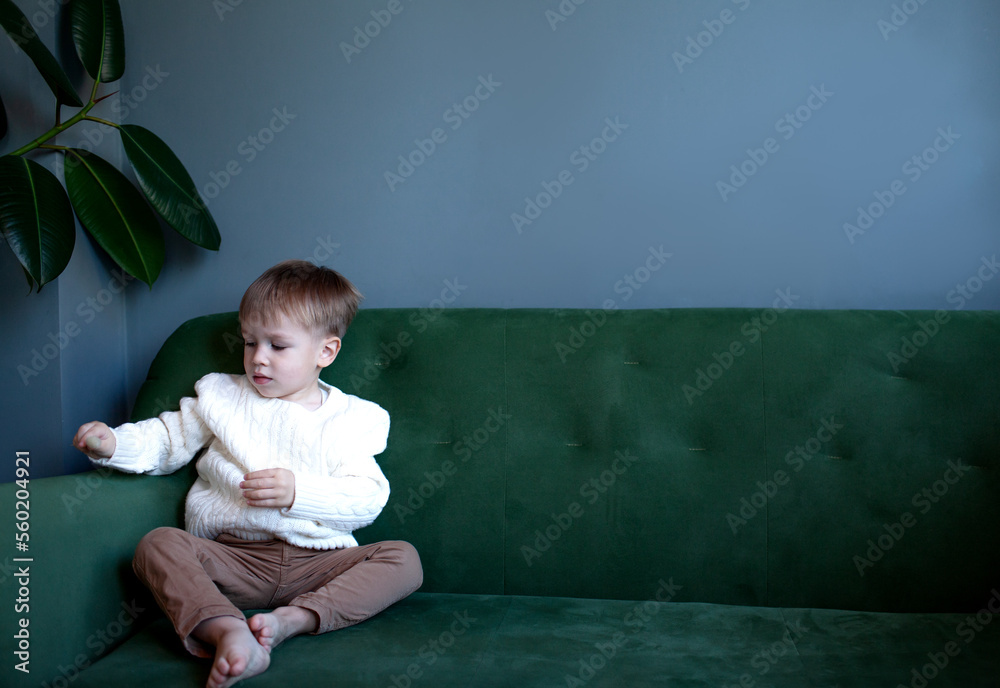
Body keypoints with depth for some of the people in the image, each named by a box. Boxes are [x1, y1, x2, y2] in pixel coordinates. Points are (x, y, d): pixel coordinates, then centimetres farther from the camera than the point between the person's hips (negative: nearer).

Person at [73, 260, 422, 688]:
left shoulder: (347, 419, 7)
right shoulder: (222, 397, 15)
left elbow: (367, 499, -2)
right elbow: (166, 441, 17)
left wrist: (298, 492, -16)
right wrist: (114, 444, -3)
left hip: (317, 560, 0)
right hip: (232, 555, 1)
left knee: (403, 559, -22)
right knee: (158, 544, -26)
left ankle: (296, 617, -36)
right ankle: (228, 632, -49)